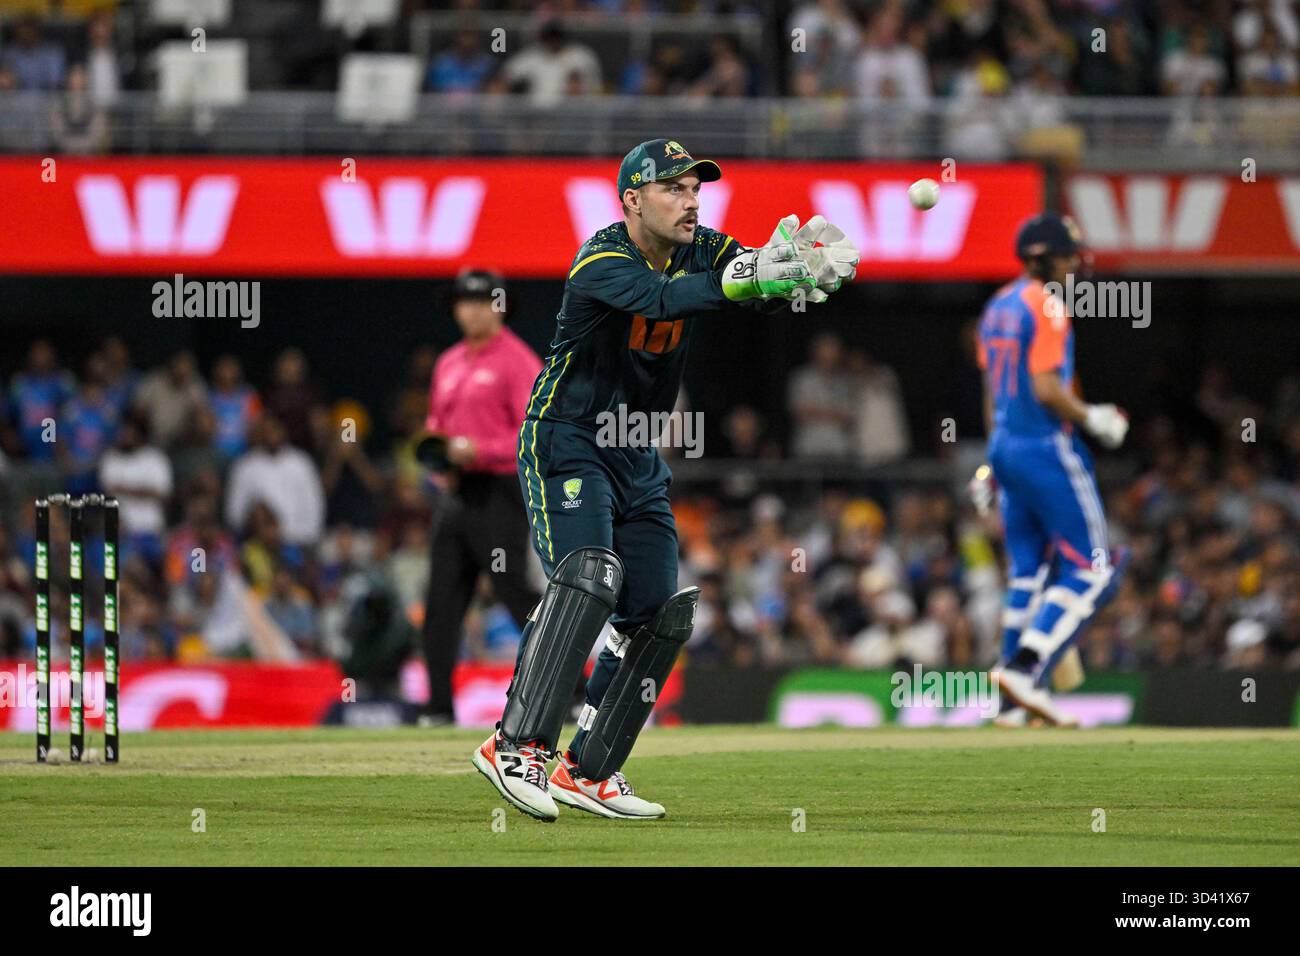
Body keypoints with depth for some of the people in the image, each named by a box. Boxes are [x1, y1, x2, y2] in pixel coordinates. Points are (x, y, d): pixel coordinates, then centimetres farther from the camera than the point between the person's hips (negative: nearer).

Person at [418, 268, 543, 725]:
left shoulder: (517, 361, -6)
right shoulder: (448, 365, 18)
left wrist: (479, 450, -21)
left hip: (498, 493, -8)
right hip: (455, 494, 8)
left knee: (518, 596, -10)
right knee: (441, 604, 3)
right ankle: (439, 708, 6)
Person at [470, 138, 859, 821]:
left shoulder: (701, 251, -2)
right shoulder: (601, 259, -20)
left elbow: (758, 290, -20)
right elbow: (658, 297, -40)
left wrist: (807, 273, -43)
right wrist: (731, 282, -57)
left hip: (638, 458, 8)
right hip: (566, 442, -8)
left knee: (658, 615, 5)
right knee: (589, 575, -27)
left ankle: (587, 771, 14)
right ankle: (516, 747, -31)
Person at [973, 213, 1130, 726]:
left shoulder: (998, 306, 15)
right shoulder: (1047, 305, -13)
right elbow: (1047, 390, -20)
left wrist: (993, 461, 22)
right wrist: (1096, 420, -8)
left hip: (1006, 448, 9)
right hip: (1048, 448, -9)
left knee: (1028, 571, 12)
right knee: (1089, 569, -6)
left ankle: (1015, 702, 9)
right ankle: (1025, 669, -17)